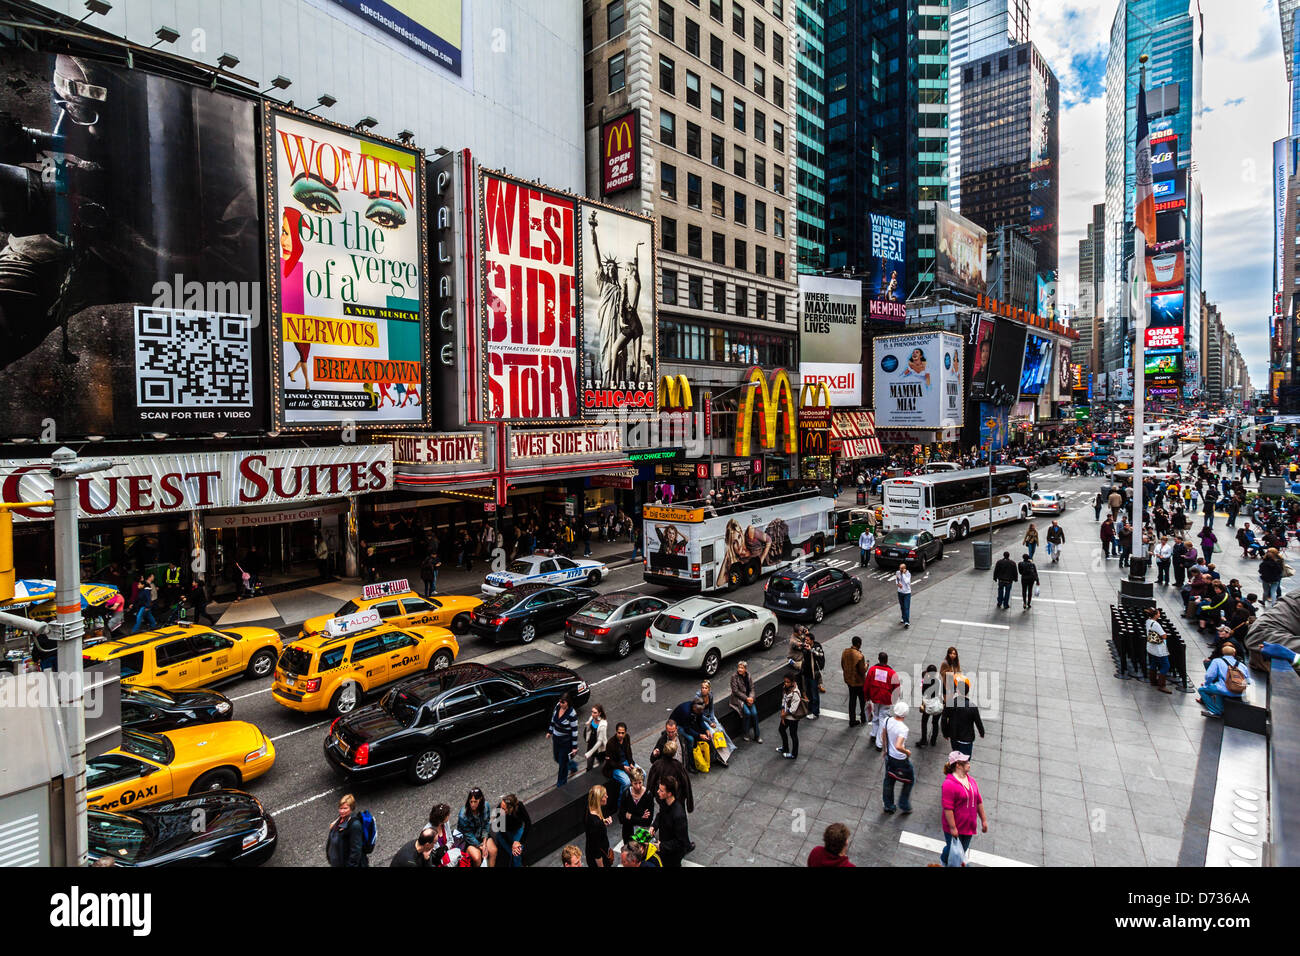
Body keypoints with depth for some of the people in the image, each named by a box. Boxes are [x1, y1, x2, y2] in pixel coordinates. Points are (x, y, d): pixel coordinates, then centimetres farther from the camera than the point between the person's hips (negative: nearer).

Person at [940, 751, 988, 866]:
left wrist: (983, 820, 15)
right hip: (955, 828, -6)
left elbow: (978, 801, 13)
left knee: (963, 850, 17)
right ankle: (944, 861, 39)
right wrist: (953, 828, -21)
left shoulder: (971, 780, 3)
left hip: (969, 827, 6)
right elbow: (948, 808, -22)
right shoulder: (949, 783, -23)